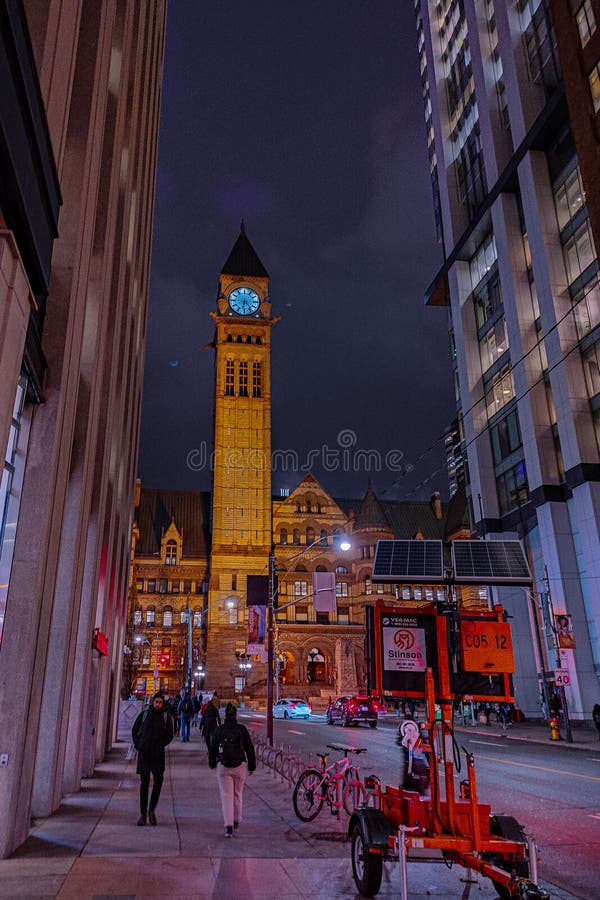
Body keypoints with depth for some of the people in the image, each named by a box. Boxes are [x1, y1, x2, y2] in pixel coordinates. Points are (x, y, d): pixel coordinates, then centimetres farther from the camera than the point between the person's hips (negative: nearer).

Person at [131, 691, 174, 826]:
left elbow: (170, 735, 8)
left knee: (158, 781, -9)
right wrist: (137, 746, 0)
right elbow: (134, 731, 12)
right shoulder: (144, 714, 4)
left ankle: (152, 810, 10)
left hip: (158, 753, -1)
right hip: (144, 753, 1)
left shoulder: (166, 716, 3)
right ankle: (143, 814, 14)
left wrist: (161, 745, -5)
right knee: (144, 783, 5)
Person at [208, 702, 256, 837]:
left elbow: (212, 748, 6)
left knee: (226, 796, 3)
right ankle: (236, 822, 30)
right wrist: (252, 766, 10)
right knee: (237, 794, 17)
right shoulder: (242, 729, -3)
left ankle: (229, 827, -6)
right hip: (240, 765, 1)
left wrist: (212, 764, 22)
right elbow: (250, 748, 0)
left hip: (223, 766, -1)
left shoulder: (219, 730, -1)